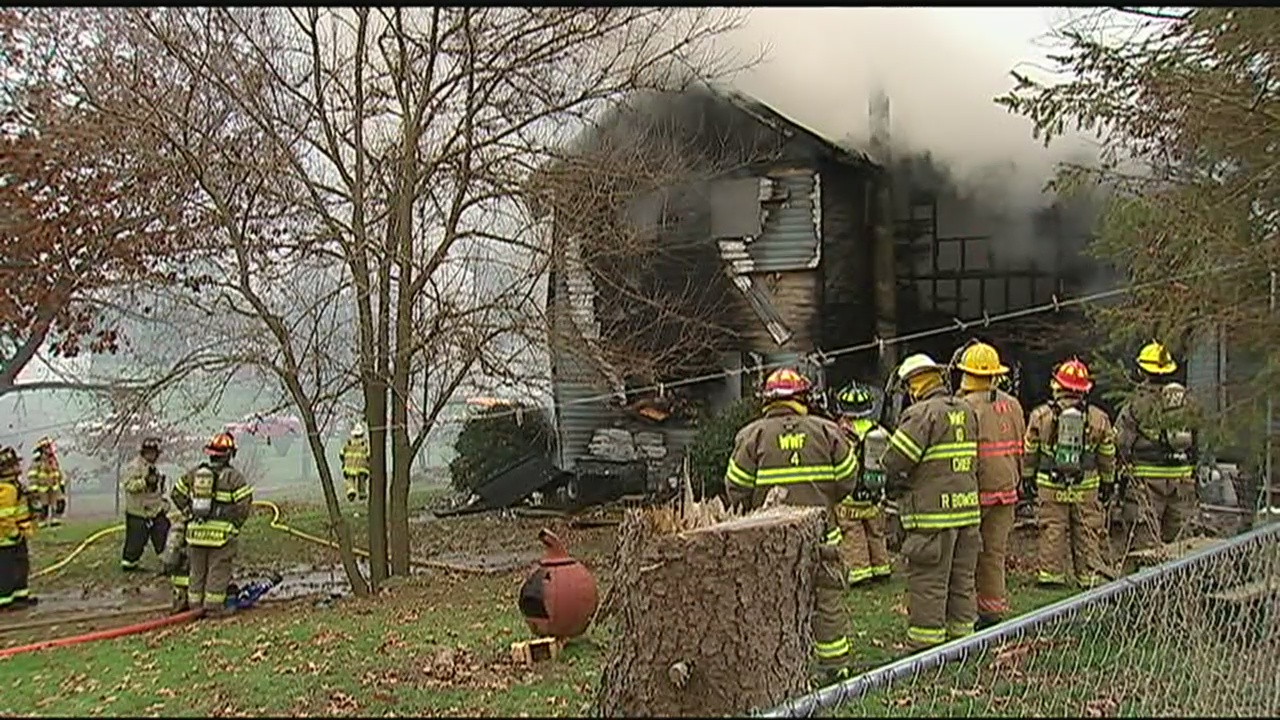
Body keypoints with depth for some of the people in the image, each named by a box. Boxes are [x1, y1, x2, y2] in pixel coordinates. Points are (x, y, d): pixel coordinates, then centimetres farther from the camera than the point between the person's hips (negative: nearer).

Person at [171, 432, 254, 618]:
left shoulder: (194, 473, 7)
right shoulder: (233, 477, -8)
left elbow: (177, 494, 13)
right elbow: (244, 504, -11)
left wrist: (189, 514, 17)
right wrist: (235, 525, 2)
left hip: (196, 531, 5)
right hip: (221, 533, -5)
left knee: (197, 570, 15)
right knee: (218, 570, 2)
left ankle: (195, 604, 21)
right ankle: (213, 606, 3)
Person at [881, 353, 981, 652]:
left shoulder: (922, 414, -13)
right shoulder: (967, 411, 12)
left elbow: (895, 459, -15)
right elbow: (973, 459, 18)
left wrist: (894, 487, 3)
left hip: (932, 511, -8)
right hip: (968, 506, 8)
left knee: (928, 582, -1)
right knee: (962, 579, 16)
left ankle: (925, 643, 4)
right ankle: (962, 636, 24)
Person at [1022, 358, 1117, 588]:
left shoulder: (1041, 415, -3)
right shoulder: (1098, 418, 0)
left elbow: (1029, 451, 5)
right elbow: (1107, 455, 9)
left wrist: (1027, 476, 17)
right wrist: (1108, 481, 20)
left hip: (1050, 485, -1)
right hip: (1086, 486, 1)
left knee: (1052, 531, 6)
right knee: (1087, 532, 9)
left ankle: (1051, 575, 10)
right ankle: (1089, 576, 14)